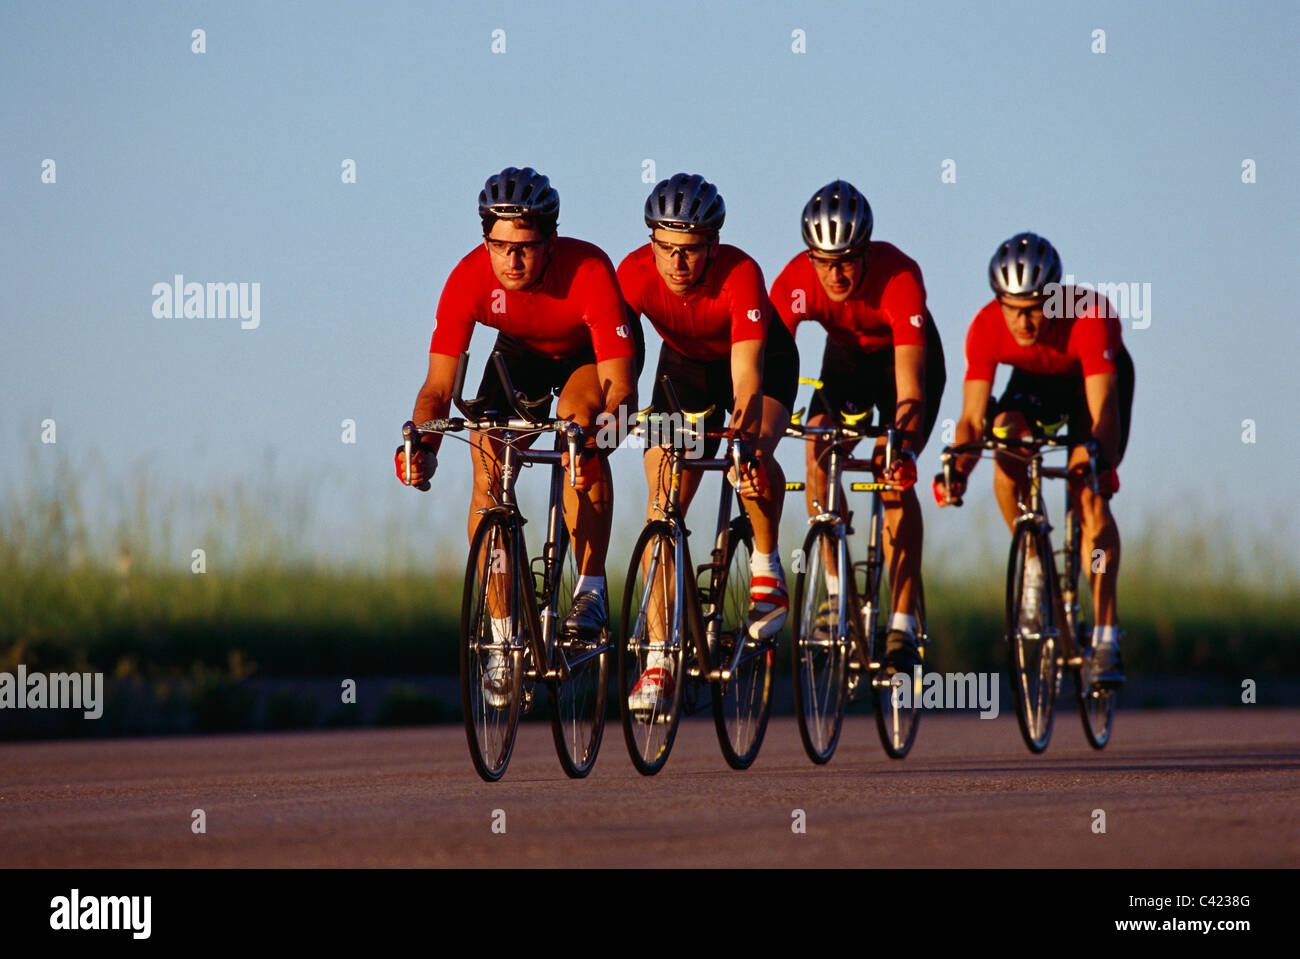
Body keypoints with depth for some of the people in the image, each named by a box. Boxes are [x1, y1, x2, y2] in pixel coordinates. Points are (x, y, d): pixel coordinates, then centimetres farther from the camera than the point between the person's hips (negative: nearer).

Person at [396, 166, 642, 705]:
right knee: (489, 474, -13)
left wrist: (595, 438, -61)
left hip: (593, 354, -3)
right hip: (523, 353, 3)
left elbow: (621, 387, -41)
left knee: (579, 416, -33)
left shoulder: (587, 271, -38)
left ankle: (592, 588, -24)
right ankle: (503, 638, -1)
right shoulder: (470, 278, -30)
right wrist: (422, 445, -46)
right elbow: (439, 384, -27)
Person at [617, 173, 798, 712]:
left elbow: (747, 374, -43)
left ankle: (767, 569, -7)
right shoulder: (635, 274, -29)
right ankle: (660, 659, -5)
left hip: (762, 361, -3)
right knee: (663, 505, -10)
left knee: (753, 453, -34)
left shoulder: (740, 275, -36)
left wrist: (745, 439, -57)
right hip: (685, 364, 3)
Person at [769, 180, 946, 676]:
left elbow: (910, 381, -44)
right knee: (819, 452, -22)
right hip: (846, 356, 3)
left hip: (903, 357, -3)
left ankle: (902, 628, -19)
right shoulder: (797, 280, -30)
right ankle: (838, 593, -6)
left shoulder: (898, 276, -38)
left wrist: (904, 445, -60)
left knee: (894, 477, -21)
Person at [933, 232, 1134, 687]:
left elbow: (1103, 409, -43)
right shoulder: (987, 327, -30)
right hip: (1035, 381, 3)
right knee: (1005, 437, -29)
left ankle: (1106, 638, -19)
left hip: (1096, 380, -3)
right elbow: (972, 417, -29)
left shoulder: (1090, 315, -39)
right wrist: (958, 469, -47)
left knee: (1088, 495, -20)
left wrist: (1100, 462, -61)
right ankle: (1034, 563, -9)